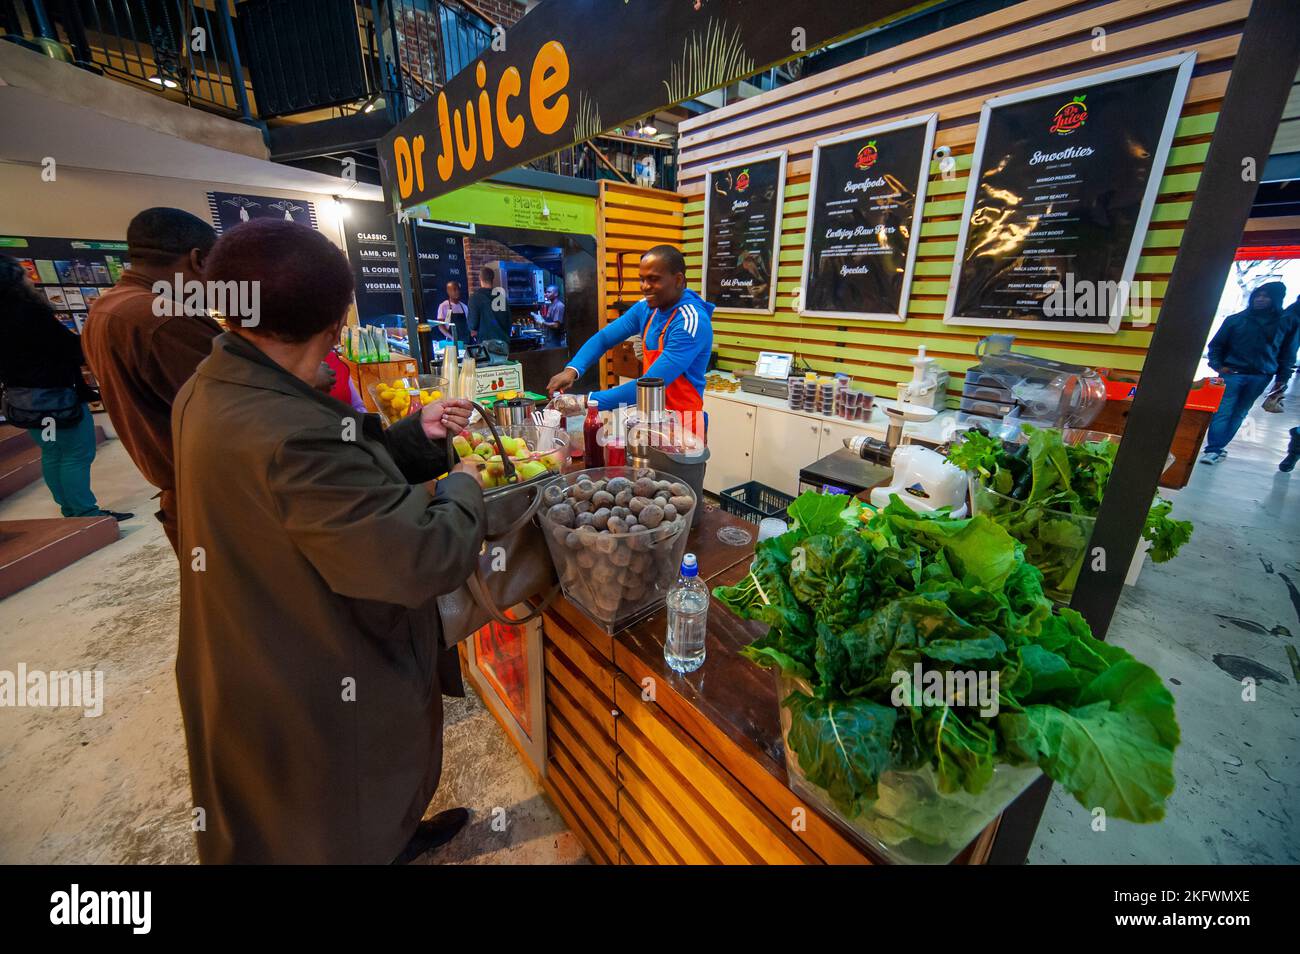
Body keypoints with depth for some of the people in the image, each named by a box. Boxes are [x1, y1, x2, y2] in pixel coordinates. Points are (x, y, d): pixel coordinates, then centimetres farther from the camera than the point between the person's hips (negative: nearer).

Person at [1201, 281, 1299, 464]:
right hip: (1232, 373, -2)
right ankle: (1213, 449, -8)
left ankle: (1218, 447, 11)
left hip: (1261, 377, 2)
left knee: (1239, 414, 6)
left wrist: (1283, 378, 5)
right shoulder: (1235, 320, 3)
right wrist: (1217, 365, -5)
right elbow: (1216, 344, 8)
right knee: (1222, 412, -8)